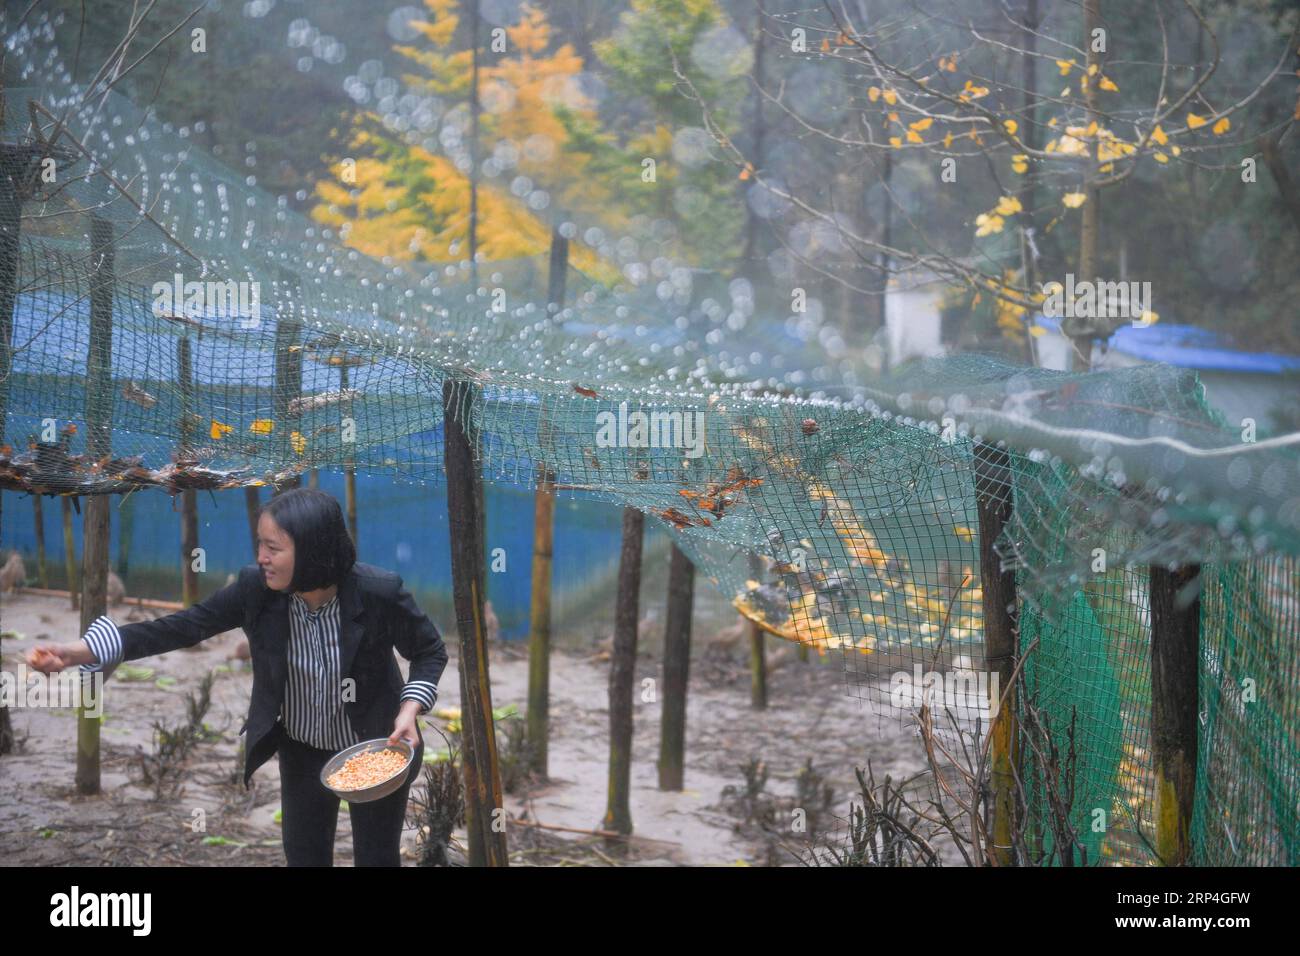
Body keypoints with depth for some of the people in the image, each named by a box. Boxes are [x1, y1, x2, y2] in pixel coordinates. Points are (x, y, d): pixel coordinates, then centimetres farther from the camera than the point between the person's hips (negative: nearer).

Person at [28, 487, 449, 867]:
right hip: (302, 750, 3)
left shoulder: (379, 592, -28)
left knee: (378, 860, 10)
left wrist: (410, 710, -28)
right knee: (304, 858, 14)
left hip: (374, 752, -3)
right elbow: (182, 627, -16)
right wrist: (78, 651, -25)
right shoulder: (256, 587, -20)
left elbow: (430, 652, -11)